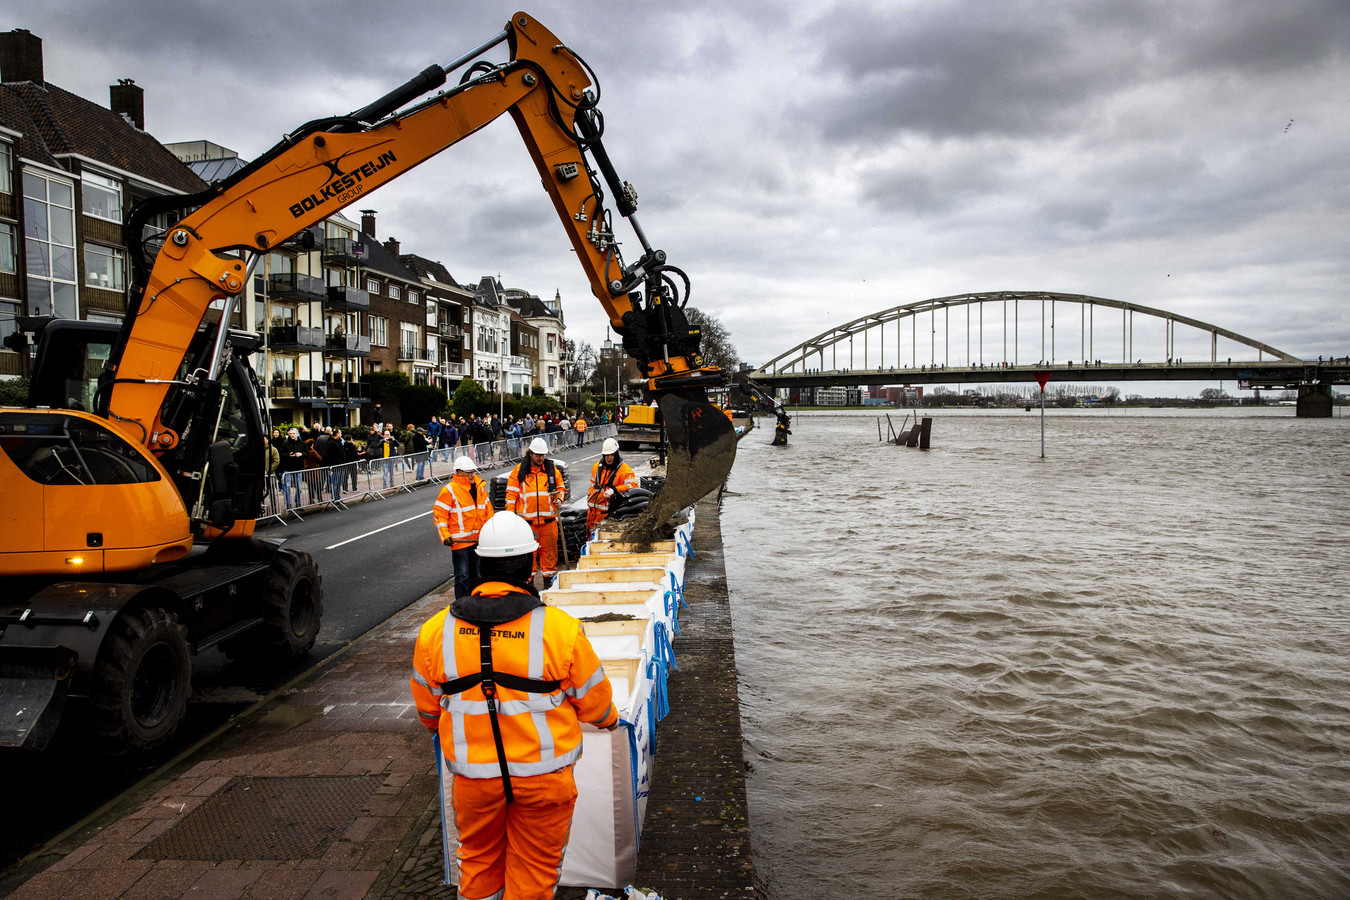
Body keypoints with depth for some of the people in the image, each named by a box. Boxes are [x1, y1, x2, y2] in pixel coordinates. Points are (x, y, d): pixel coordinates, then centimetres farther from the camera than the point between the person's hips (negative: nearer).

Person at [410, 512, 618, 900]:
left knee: (479, 860, 25)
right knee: (534, 868, 18)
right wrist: (610, 720, 18)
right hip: (542, 774, -2)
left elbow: (427, 709, 6)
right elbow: (593, 702, -5)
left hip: (473, 776, 2)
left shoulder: (436, 631, -9)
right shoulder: (560, 628, -17)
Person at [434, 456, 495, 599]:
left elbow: (488, 509, 18)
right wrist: (445, 536, -18)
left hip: (478, 539, 7)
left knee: (476, 575, 18)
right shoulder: (449, 490, -12)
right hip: (459, 540, -7)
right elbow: (439, 514, -10)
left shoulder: (480, 486, 7)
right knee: (462, 576, -6)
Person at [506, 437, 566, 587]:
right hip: (526, 519, -2)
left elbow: (561, 487, 17)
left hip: (548, 518, 2)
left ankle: (549, 579, 21)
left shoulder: (552, 469, 7)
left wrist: (559, 499, -3)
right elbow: (511, 494, 2)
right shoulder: (519, 471, 1)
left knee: (549, 549, 7)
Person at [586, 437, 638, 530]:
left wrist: (614, 490, -28)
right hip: (593, 509, 6)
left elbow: (633, 485, -21)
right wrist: (589, 497, 17)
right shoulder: (597, 466, 13)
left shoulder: (625, 469, -7)